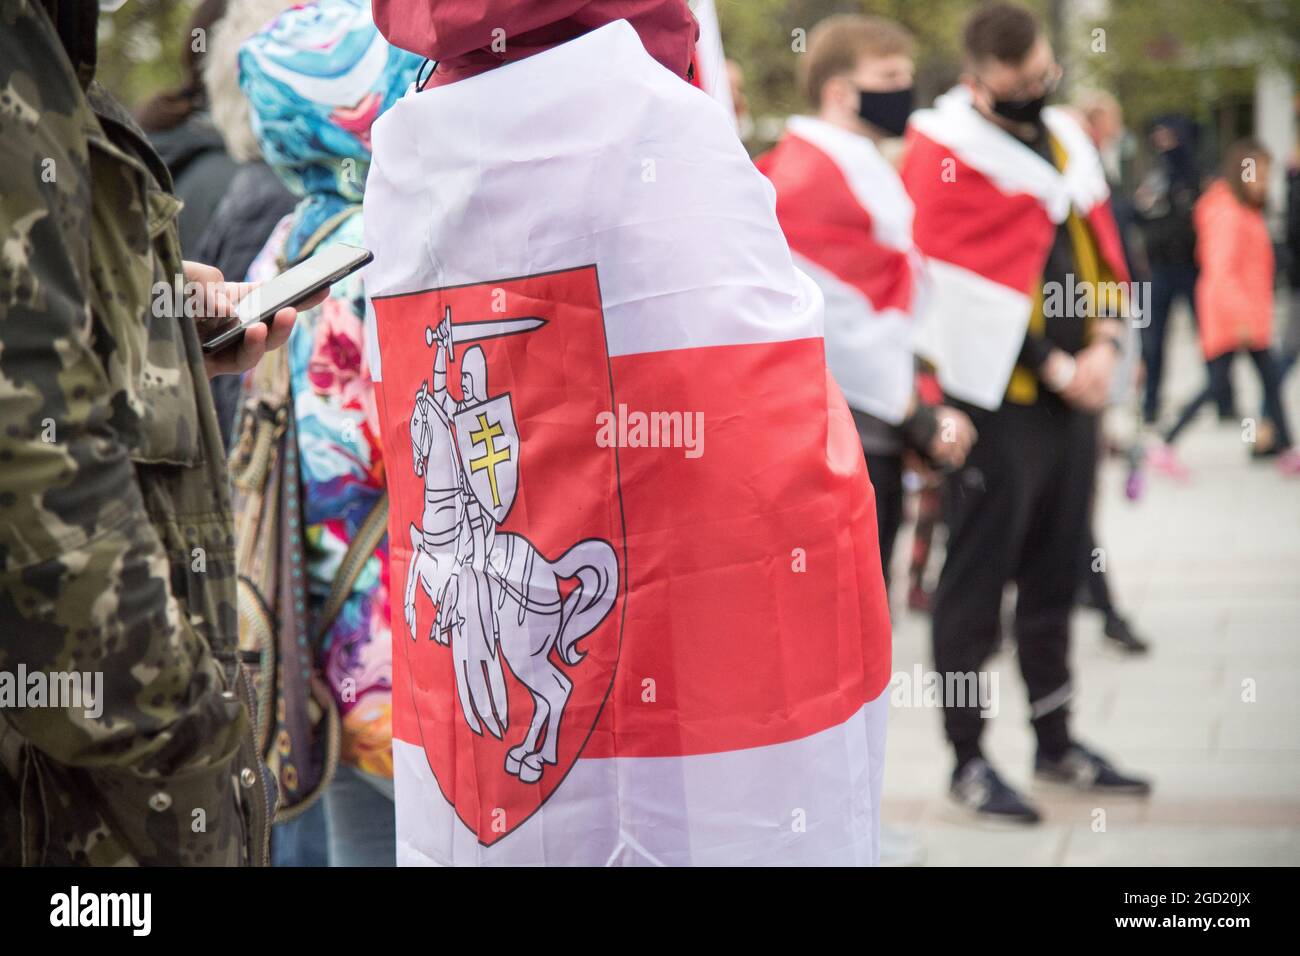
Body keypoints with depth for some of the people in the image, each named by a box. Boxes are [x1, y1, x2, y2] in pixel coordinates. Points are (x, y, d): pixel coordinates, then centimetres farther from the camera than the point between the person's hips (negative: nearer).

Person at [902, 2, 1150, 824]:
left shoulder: (1066, 137, 14)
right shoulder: (945, 152, -11)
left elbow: (1099, 242, 15)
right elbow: (976, 285, -15)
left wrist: (1103, 345, -1)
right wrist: (1055, 368, -14)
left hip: (1075, 389, 8)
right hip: (997, 397, -7)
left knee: (1056, 574, 14)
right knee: (978, 581, -1)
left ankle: (1056, 741, 25)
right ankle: (969, 758, 8)